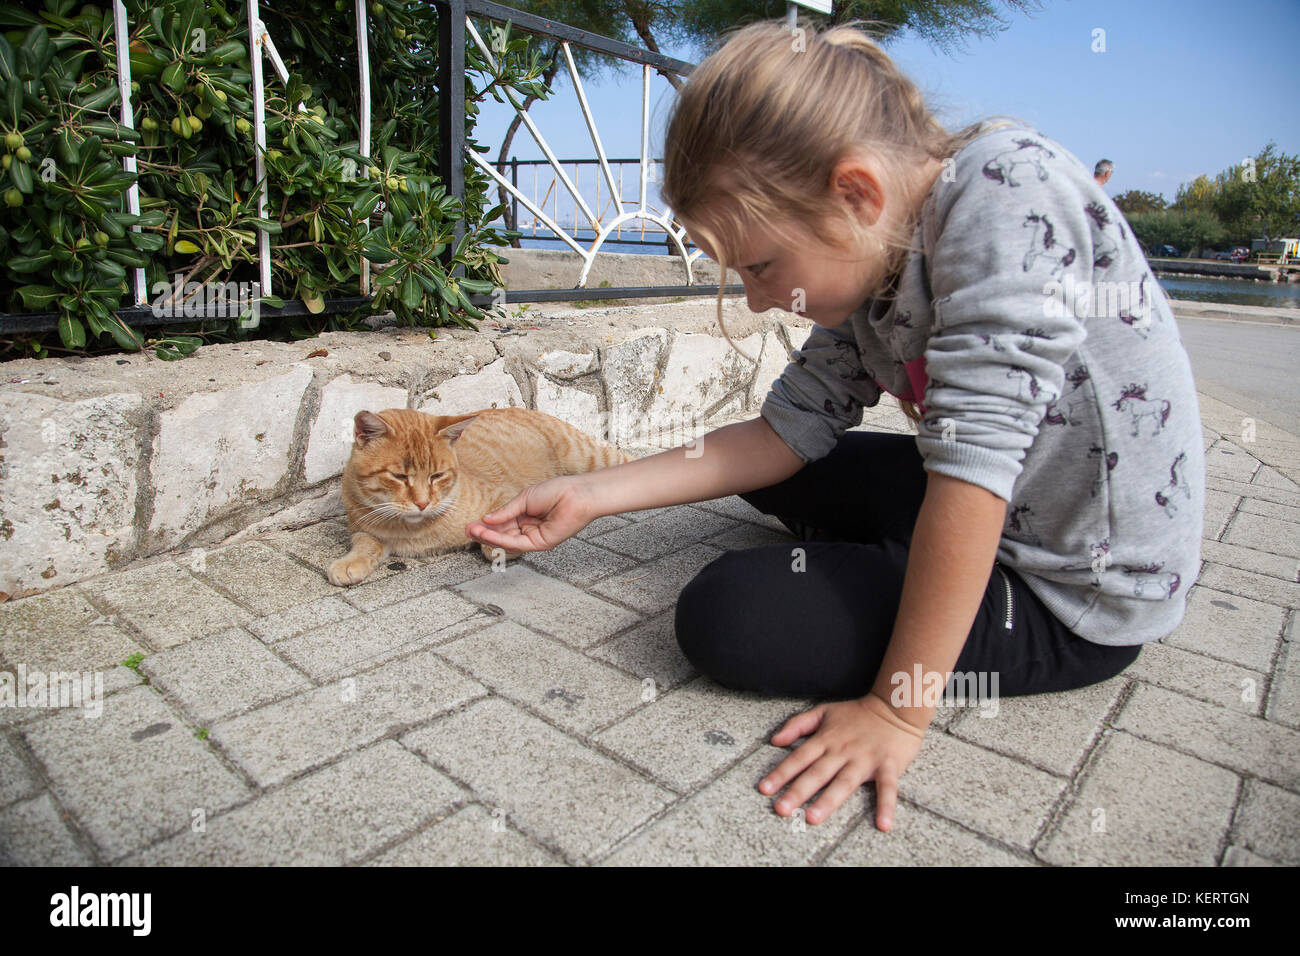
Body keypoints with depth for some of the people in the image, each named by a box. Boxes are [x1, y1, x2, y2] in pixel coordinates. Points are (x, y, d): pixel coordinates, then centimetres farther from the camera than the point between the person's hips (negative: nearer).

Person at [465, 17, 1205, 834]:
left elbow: (975, 457, -31)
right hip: (998, 517, 8)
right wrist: (590, 496, -4)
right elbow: (788, 429, -1)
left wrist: (900, 709, -26)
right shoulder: (866, 266, -1)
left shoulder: (1007, 183, -25)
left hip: (1076, 600, -8)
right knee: (769, 473, 15)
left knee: (725, 617, -14)